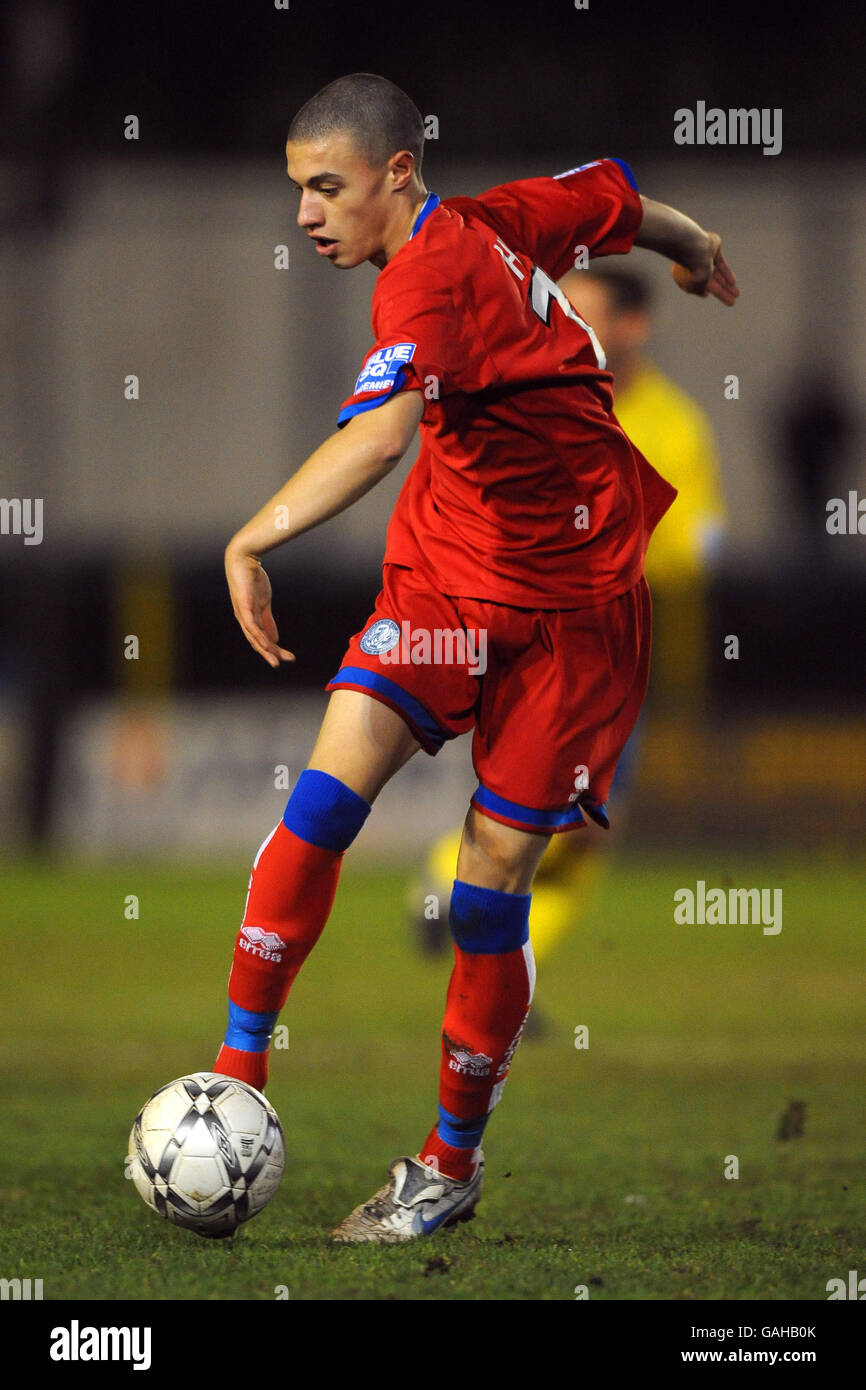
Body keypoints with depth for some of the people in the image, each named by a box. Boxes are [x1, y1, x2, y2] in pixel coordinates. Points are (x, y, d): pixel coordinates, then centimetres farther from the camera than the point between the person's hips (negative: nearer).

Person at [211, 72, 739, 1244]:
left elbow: (380, 433, -41)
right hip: (445, 573, 7)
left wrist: (254, 539, -50)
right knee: (330, 784, -13)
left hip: (573, 598, -7)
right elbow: (619, 198, 18)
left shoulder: (429, 276, -24)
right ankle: (238, 1075, -13)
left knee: (494, 873, -3)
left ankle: (453, 1164, 13)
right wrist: (697, 251, 39)